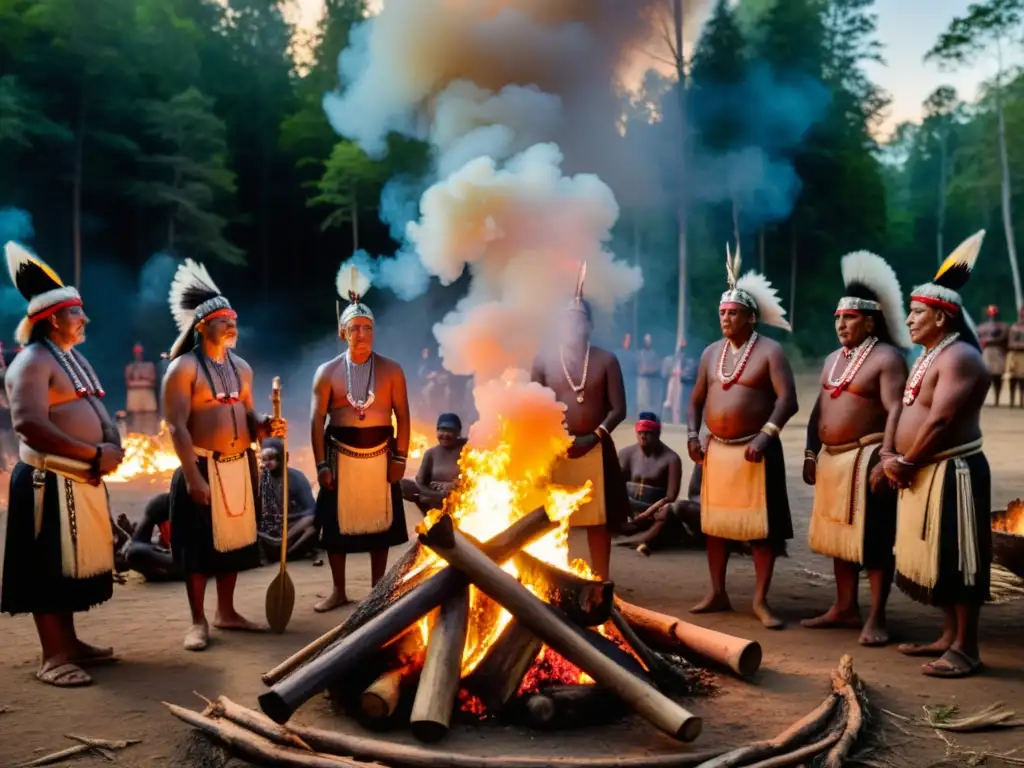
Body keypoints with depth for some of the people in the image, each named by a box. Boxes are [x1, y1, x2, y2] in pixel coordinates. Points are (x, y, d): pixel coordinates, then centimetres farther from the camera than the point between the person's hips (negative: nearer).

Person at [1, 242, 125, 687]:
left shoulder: (75, 359, 16)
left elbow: (98, 411, 18)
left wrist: (112, 449, -4)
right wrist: (95, 454, -21)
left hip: (83, 479, 9)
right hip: (50, 482, -9)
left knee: (75, 563, 15)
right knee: (50, 568, -2)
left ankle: (70, 643, 26)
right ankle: (53, 658, 4)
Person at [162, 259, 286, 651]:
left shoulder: (241, 367, 12)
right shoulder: (184, 368, -9)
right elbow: (177, 426, -15)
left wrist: (266, 427, -5)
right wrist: (192, 475, -21)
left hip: (241, 465, 7)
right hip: (203, 466, -7)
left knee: (234, 537, 13)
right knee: (199, 544, 0)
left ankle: (226, 611, 26)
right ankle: (198, 621, 11)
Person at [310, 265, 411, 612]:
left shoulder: (391, 370, -1)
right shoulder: (327, 372, -2)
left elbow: (402, 416, -1)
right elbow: (317, 421, -3)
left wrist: (400, 458, -6)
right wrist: (321, 464, -8)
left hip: (380, 455, 0)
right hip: (340, 456, 0)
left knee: (380, 519, 8)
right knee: (336, 521, 5)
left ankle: (377, 588, 23)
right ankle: (339, 590, 19)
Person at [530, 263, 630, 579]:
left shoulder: (606, 360, 1)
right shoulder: (544, 360, 2)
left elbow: (618, 408, -3)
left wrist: (593, 438, -16)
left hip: (595, 450, 0)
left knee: (598, 519, 5)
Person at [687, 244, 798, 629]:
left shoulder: (770, 351, -7)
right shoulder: (711, 352, 11)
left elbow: (787, 399, -16)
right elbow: (697, 398, 17)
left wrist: (766, 436, -27)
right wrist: (693, 433, 2)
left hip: (755, 450, -5)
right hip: (716, 450, 6)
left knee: (762, 525, -1)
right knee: (714, 522, 10)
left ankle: (761, 600, 9)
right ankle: (718, 593, 22)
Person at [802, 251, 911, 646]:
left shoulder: (888, 357, -9)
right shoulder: (833, 359, 16)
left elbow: (895, 411, -17)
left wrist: (885, 458, -24)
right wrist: (811, 454, 12)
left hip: (866, 458, -8)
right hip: (832, 459, 8)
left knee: (873, 539, -3)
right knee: (838, 534, 14)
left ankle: (876, 618, 5)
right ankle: (845, 607, 25)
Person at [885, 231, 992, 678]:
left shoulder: (958, 357, -16)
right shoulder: (929, 356, 16)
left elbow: (939, 421, -22)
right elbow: (909, 413, 17)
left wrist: (905, 462, -12)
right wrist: (892, 456, 3)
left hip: (953, 471, -10)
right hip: (924, 471, 10)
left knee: (955, 560, -4)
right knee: (935, 558, 15)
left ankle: (966, 649, 4)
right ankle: (949, 637, 26)